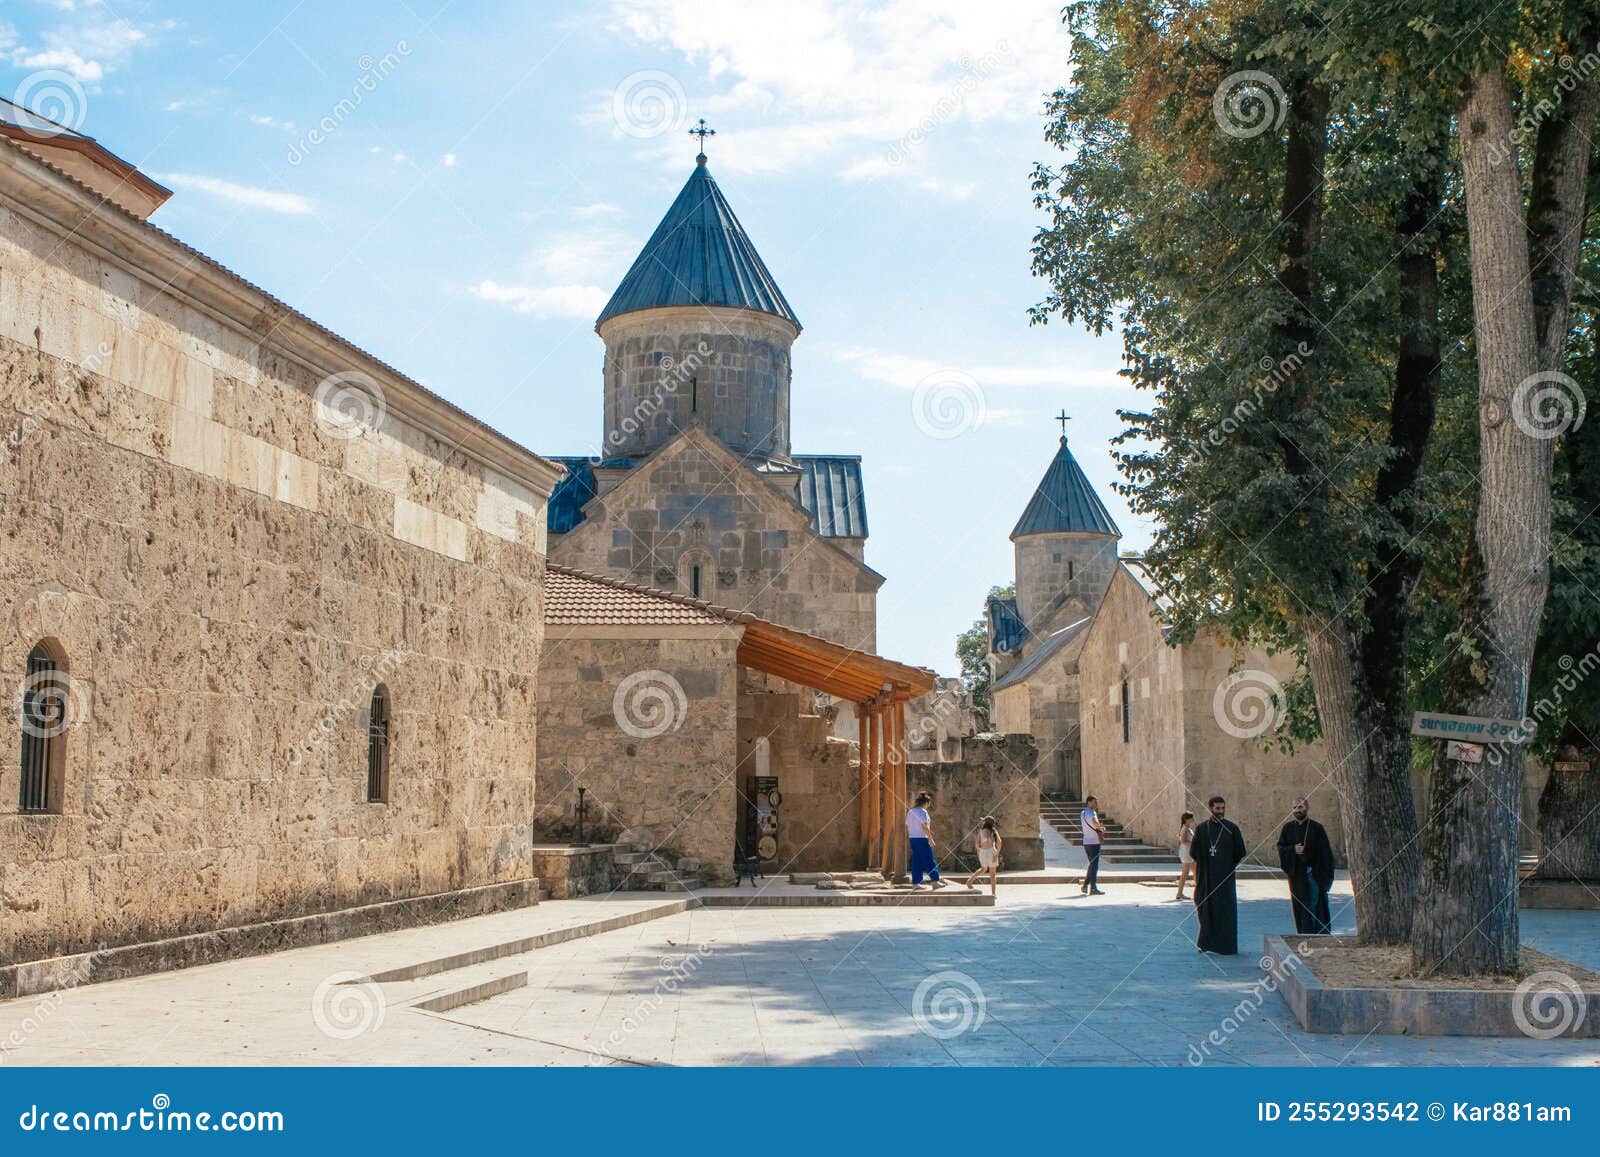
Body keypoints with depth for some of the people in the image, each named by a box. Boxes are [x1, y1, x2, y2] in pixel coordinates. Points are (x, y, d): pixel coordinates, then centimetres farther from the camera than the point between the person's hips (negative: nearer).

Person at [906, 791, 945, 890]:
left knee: (916, 861, 8)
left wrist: (908, 836, 22)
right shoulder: (922, 811, -11)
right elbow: (924, 826, -19)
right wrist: (930, 837, -15)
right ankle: (935, 881, -6)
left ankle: (916, 883, 5)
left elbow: (907, 826, 17)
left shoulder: (910, 812, 15)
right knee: (930, 861, -4)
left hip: (912, 838, 8)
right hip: (922, 838, -8)